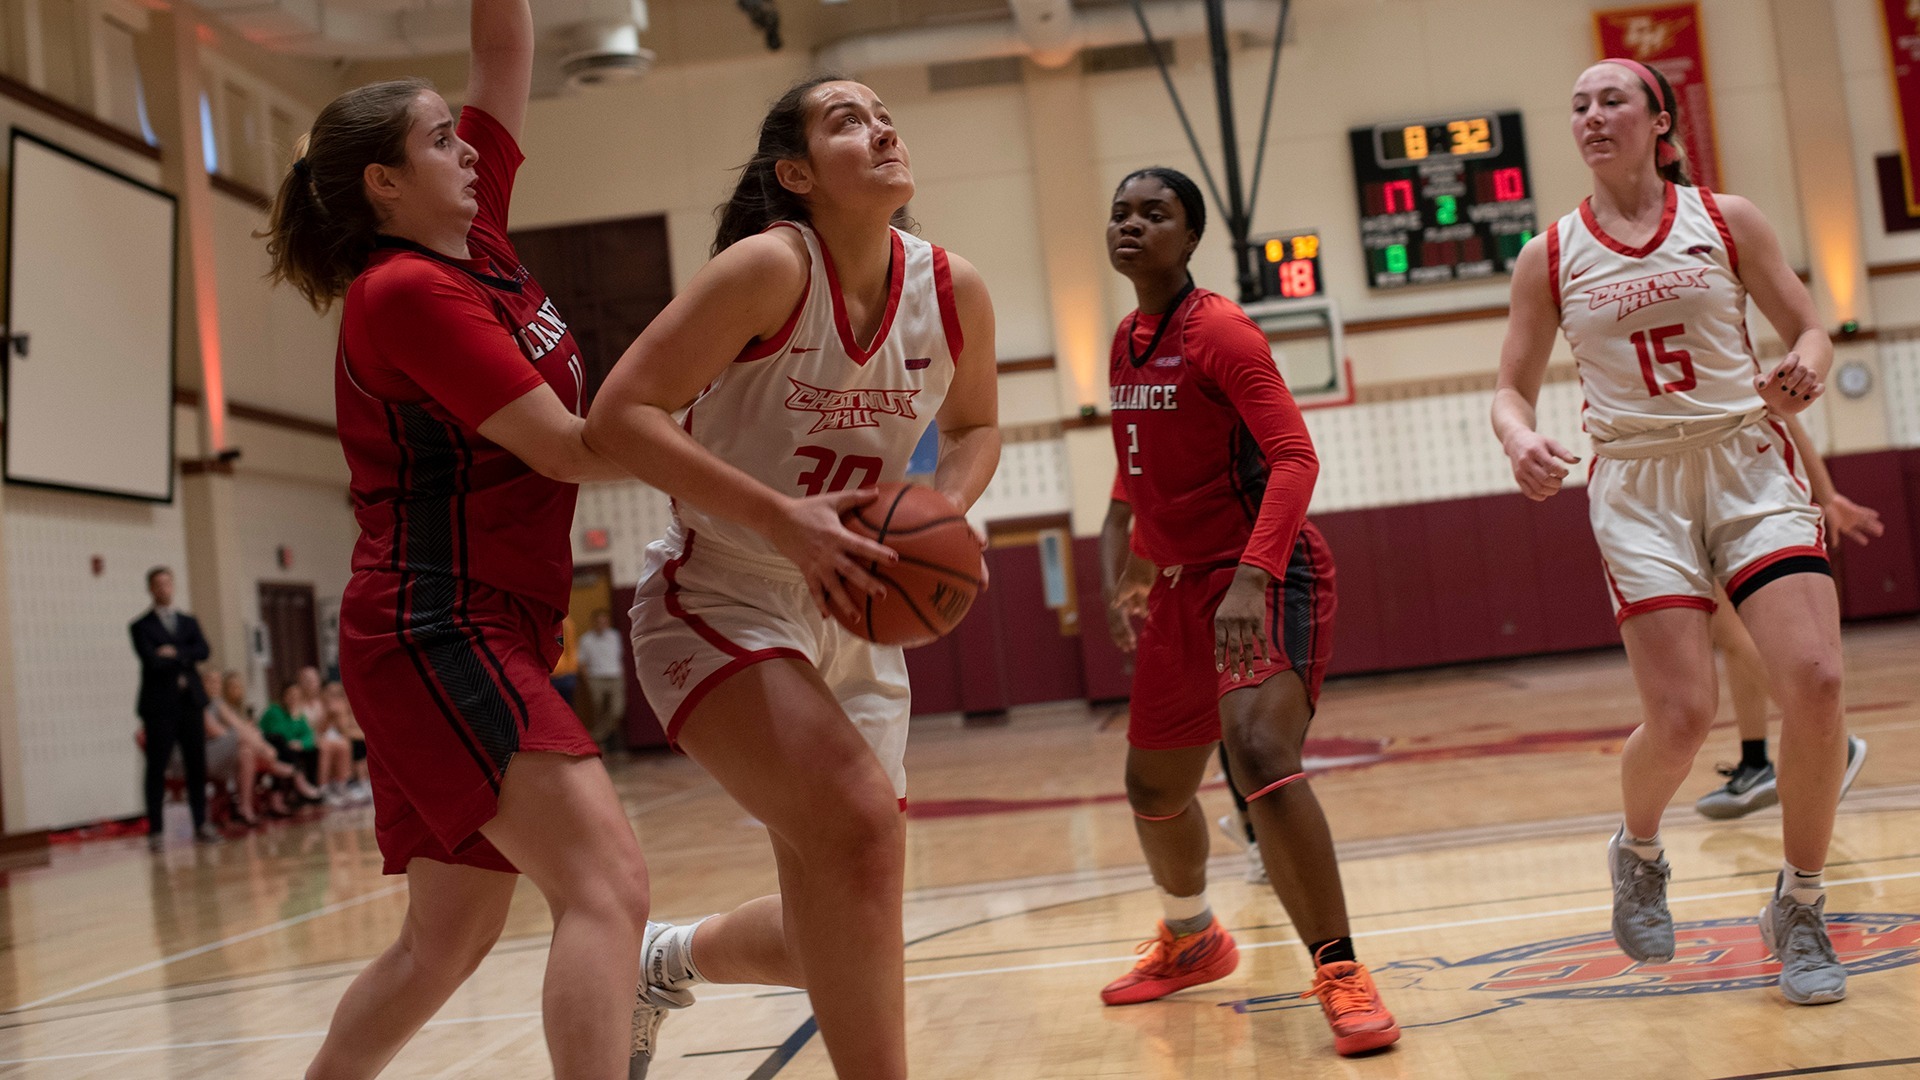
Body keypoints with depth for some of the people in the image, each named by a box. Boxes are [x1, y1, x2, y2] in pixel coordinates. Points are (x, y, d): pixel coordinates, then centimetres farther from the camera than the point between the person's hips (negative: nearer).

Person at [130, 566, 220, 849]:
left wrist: (176, 654, -12)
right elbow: (151, 661, -12)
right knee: (156, 770, -3)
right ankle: (155, 831, 1)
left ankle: (201, 824, 10)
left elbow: (203, 651, -1)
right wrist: (186, 659, -8)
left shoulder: (189, 622, 16)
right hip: (159, 706, -4)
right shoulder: (141, 627, 3)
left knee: (197, 766, 4)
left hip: (190, 702, 4)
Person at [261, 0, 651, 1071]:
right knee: (608, 884, -20)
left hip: (486, 634, 10)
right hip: (441, 630, -10)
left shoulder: (477, 242, 13)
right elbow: (565, 449, -14)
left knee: (451, 937, 15)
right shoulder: (407, 291, -10)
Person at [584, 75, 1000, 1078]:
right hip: (718, 607, -6)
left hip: (850, 621, 6)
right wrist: (783, 518, -28)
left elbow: (975, 426, 14)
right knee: (858, 826, -28)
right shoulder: (770, 266, -19)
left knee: (827, 939, 10)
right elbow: (619, 414, -21)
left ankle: (669, 959, 40)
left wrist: (941, 510, -8)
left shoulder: (953, 290, -4)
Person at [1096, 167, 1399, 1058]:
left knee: (1260, 756, -30)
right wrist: (1121, 577, 16)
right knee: (1153, 786, 18)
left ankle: (1340, 974, -17)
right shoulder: (1126, 345, 10)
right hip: (1183, 584, 8)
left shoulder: (1218, 331, -14)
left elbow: (1295, 458, -22)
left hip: (1262, 573, -8)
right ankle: (1190, 942, 45)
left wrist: (1252, 577, -33)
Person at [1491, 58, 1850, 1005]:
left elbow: (1808, 329, 8)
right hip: (1639, 488, -1)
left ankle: (1799, 909, 6)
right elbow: (1513, 391, 6)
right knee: (1681, 717, -11)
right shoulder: (1549, 259, 3)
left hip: (1749, 466, 1)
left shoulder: (1726, 219, 4)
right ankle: (1637, 849, 24)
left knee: (1814, 683, -15)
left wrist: (1804, 373, -15)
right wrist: (1521, 444, -17)